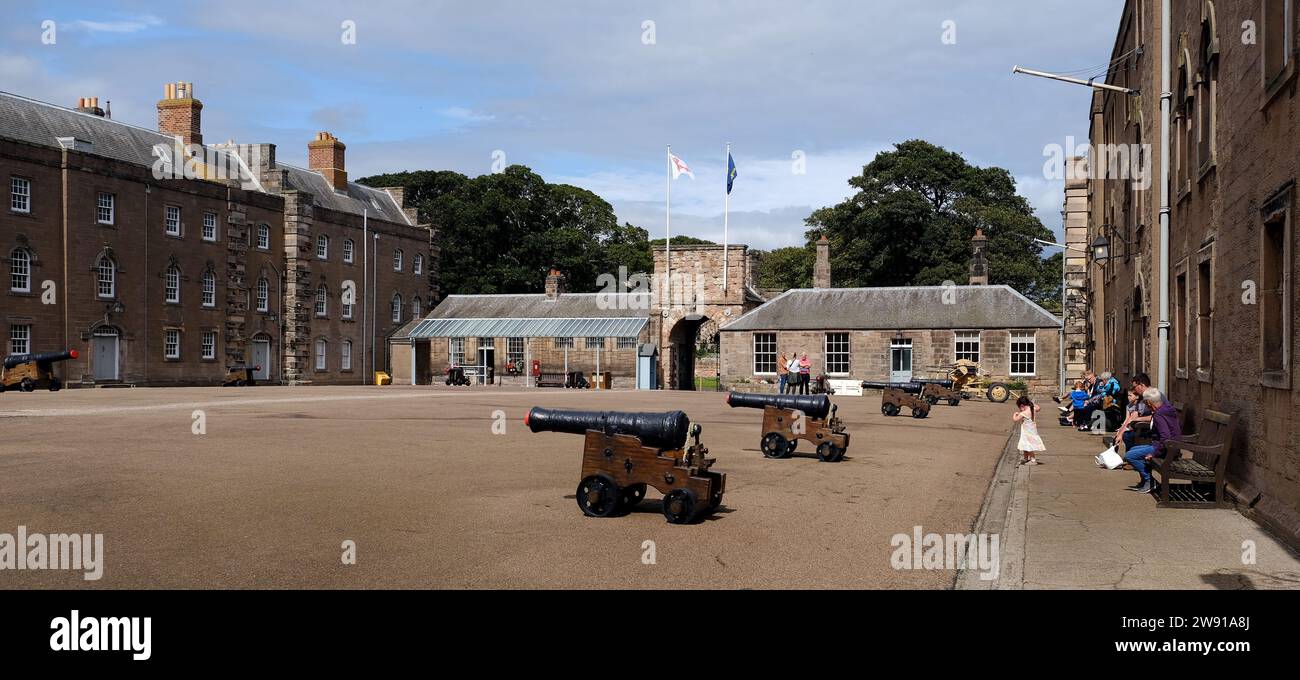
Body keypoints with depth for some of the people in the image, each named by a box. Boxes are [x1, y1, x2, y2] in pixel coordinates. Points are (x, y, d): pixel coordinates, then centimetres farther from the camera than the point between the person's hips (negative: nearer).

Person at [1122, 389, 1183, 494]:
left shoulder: (1159, 415, -22)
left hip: (1164, 448, -11)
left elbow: (1165, 438, -30)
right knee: (1133, 449, 23)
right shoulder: (1168, 408, 9)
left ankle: (1149, 481, -8)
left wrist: (1153, 453, -26)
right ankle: (1143, 482, 21)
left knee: (1129, 456, -16)